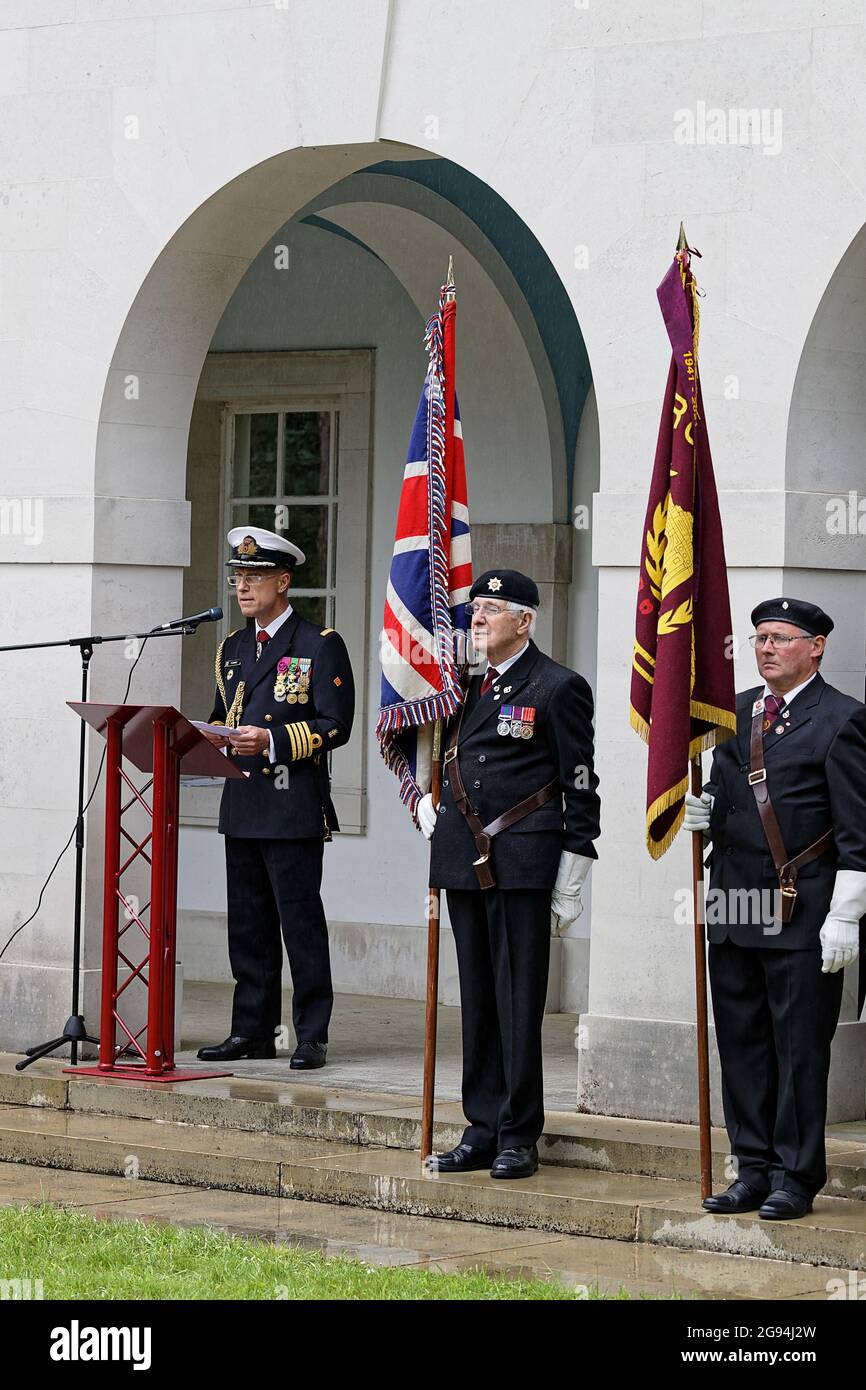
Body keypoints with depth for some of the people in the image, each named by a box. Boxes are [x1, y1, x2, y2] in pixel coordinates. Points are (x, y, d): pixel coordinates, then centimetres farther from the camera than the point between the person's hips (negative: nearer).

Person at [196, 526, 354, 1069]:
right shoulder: (233, 647, 17)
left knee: (300, 919, -6)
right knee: (248, 923, 10)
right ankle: (252, 1030, 16)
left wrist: (272, 739, -21)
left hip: (294, 805, -7)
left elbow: (335, 725, -10)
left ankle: (313, 1037, -3)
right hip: (242, 805, 7)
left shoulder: (320, 645, -4)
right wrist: (214, 736, 2)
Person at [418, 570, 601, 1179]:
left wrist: (570, 882, -7)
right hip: (463, 860, 6)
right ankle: (483, 1129, 14)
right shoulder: (461, 685, 15)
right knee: (477, 998, 8)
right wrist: (426, 802, 14)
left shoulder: (558, 688, -3)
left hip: (522, 862, -6)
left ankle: (519, 1136, 1)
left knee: (518, 998, -4)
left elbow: (581, 787, -4)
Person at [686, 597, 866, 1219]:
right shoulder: (735, 712, 15)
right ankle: (753, 1172, 17)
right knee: (742, 1044, 9)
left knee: (801, 1046, -1)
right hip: (733, 911, 6)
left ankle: (796, 1178, 6)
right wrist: (703, 808, -2)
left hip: (803, 916, -6)